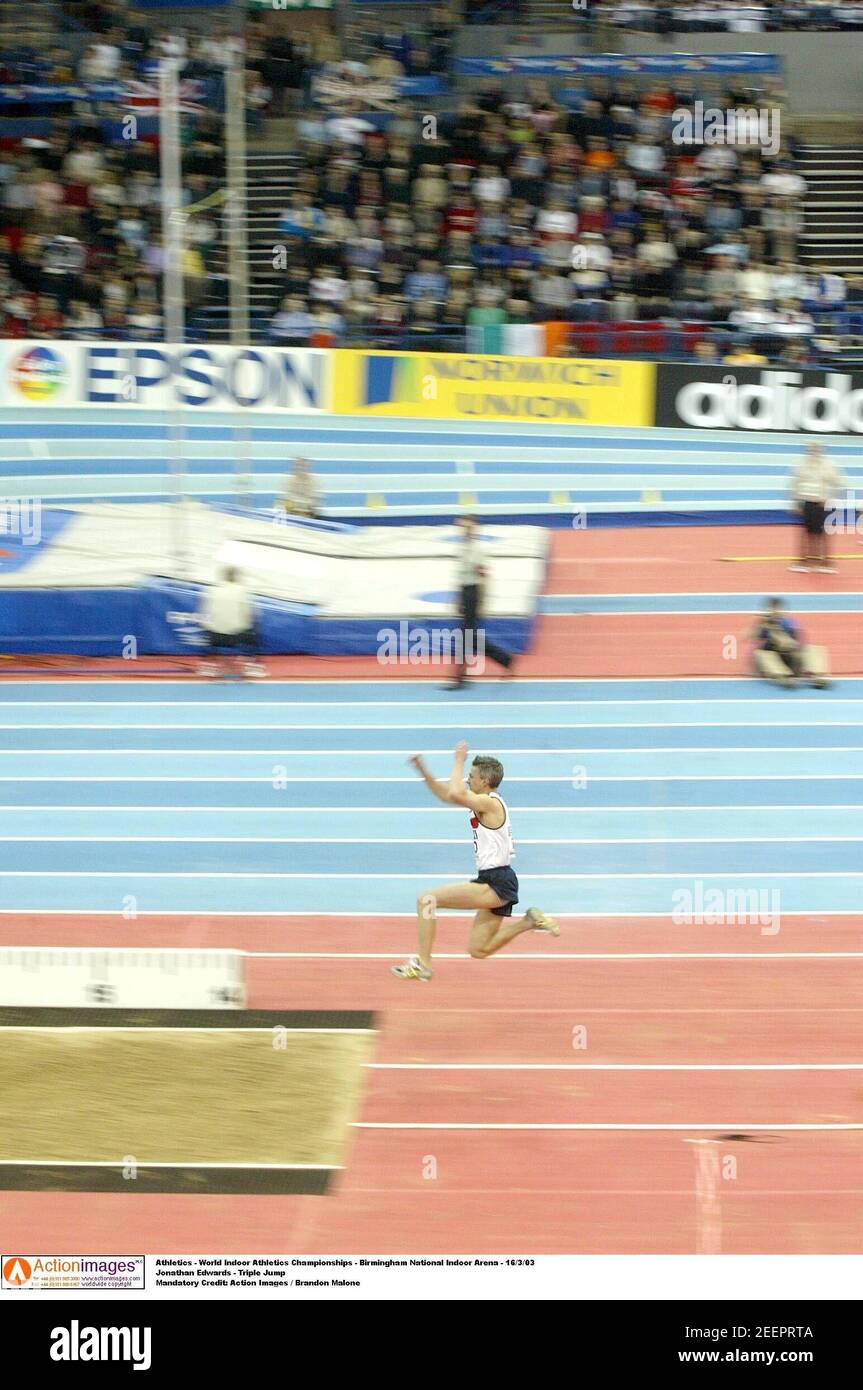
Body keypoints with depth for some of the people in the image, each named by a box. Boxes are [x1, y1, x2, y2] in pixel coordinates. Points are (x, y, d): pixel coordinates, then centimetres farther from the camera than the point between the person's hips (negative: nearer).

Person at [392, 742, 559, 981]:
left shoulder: (490, 803, -14)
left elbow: (455, 793, -32)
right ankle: (529, 921, 13)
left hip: (495, 882, -10)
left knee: (426, 900, -11)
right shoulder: (484, 803, 15)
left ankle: (422, 964, -10)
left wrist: (459, 761, -18)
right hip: (495, 883, 10)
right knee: (479, 950, 15)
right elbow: (447, 795, 26)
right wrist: (423, 771, 17)